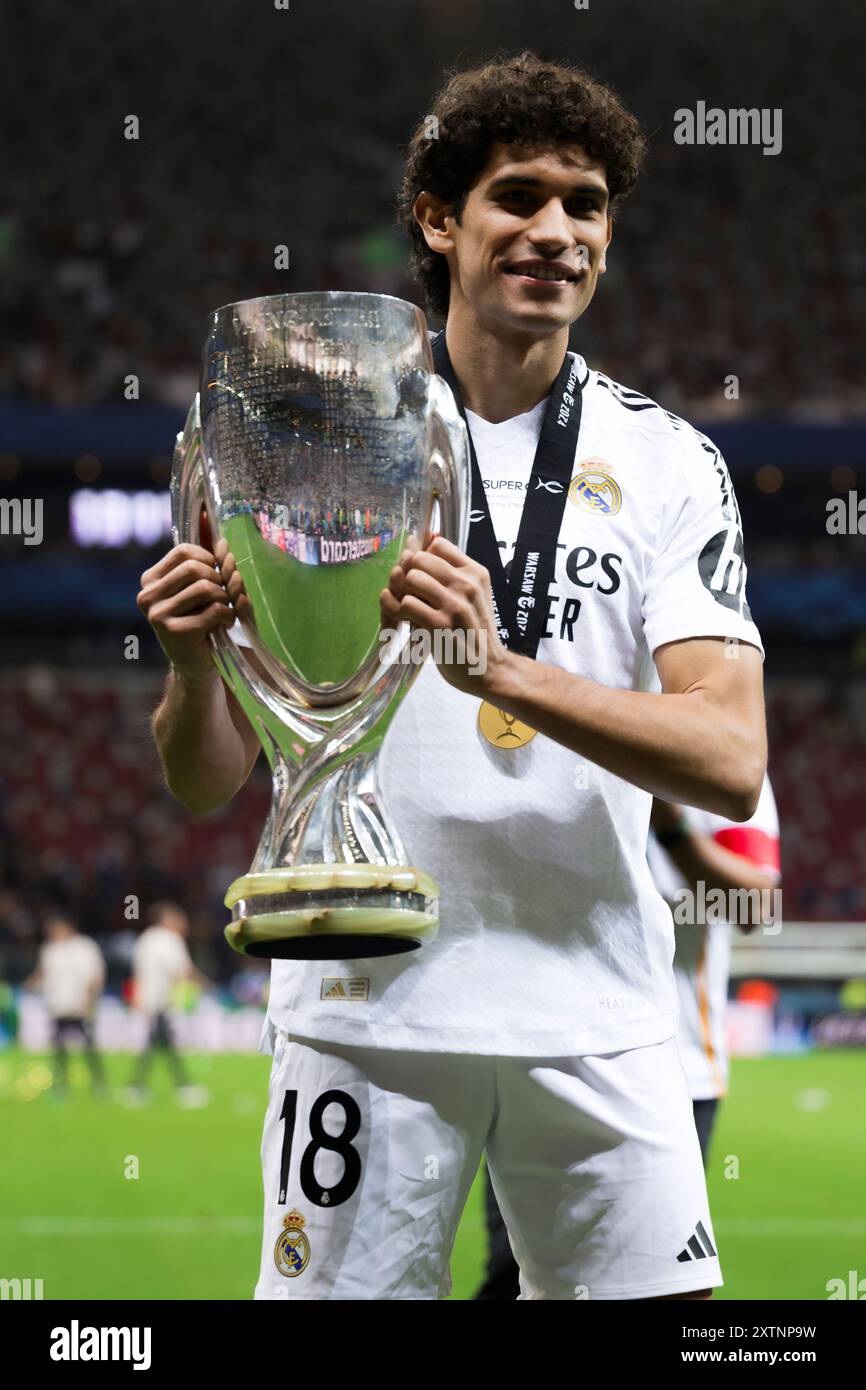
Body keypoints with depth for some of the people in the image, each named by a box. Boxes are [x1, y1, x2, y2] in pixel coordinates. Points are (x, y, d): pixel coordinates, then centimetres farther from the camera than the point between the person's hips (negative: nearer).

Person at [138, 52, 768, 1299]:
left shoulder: (669, 462, 4)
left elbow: (730, 763, -10)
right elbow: (207, 779, 5)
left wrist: (497, 667, -23)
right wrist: (194, 660, -18)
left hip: (597, 1020, 1)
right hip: (363, 1002, -1)